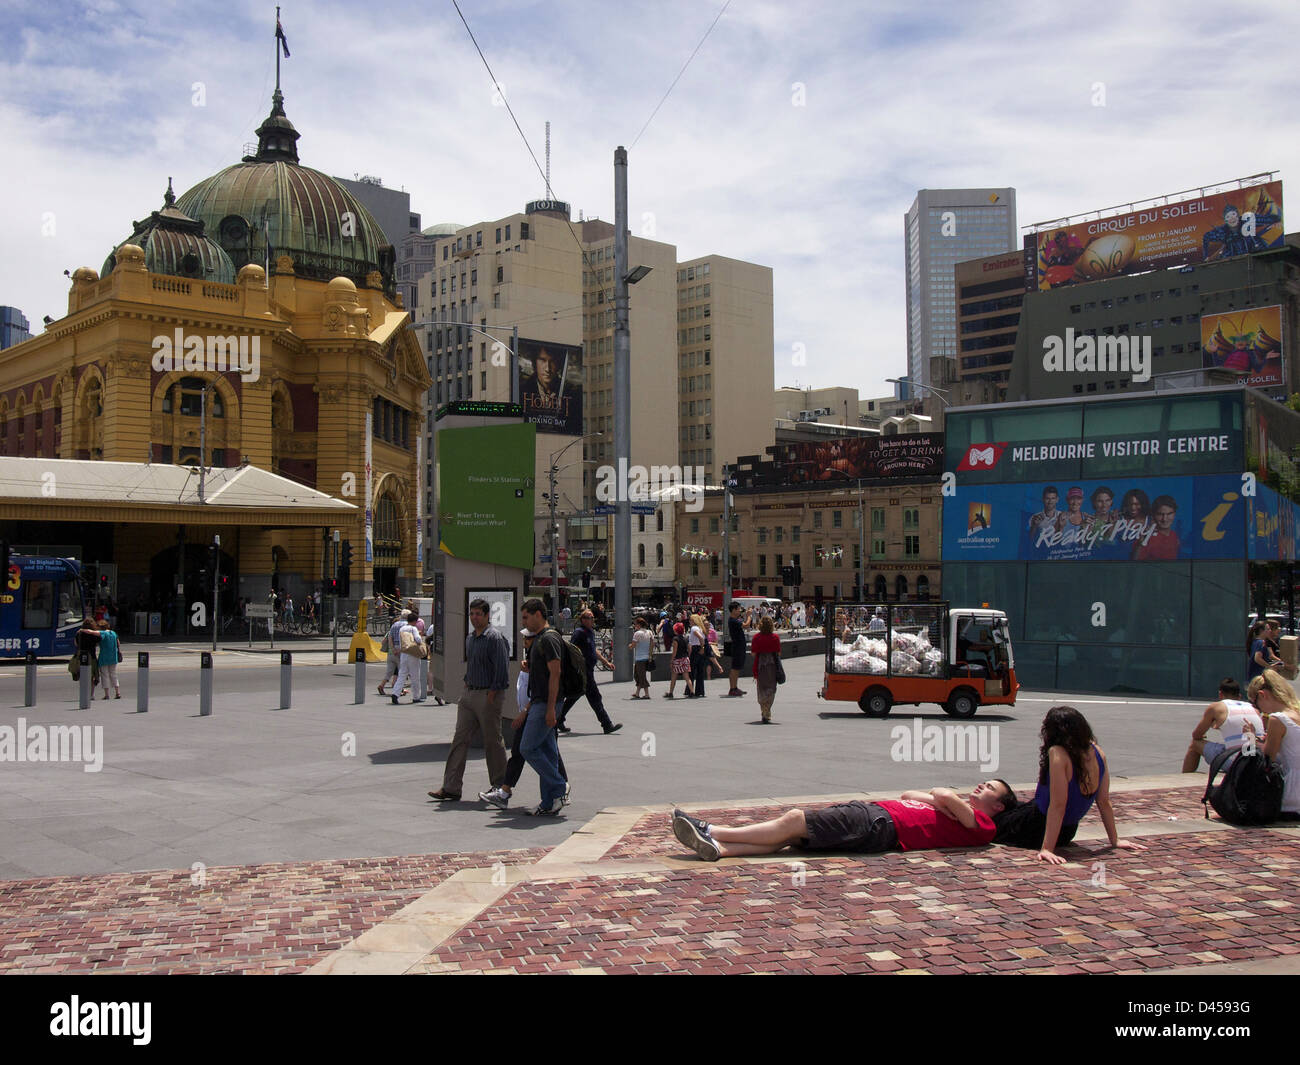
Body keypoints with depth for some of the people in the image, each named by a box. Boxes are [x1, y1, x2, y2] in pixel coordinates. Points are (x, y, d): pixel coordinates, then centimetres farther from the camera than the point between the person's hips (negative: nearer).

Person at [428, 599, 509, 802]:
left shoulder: (494, 638, -12)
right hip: (469, 694, 8)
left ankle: (499, 786, 16)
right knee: (460, 739, 2)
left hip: (488, 696, -8)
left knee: (492, 742, 2)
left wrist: (492, 694, -15)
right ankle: (451, 788, 3)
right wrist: (467, 683, 12)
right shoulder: (470, 637, 13)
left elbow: (502, 669, -15)